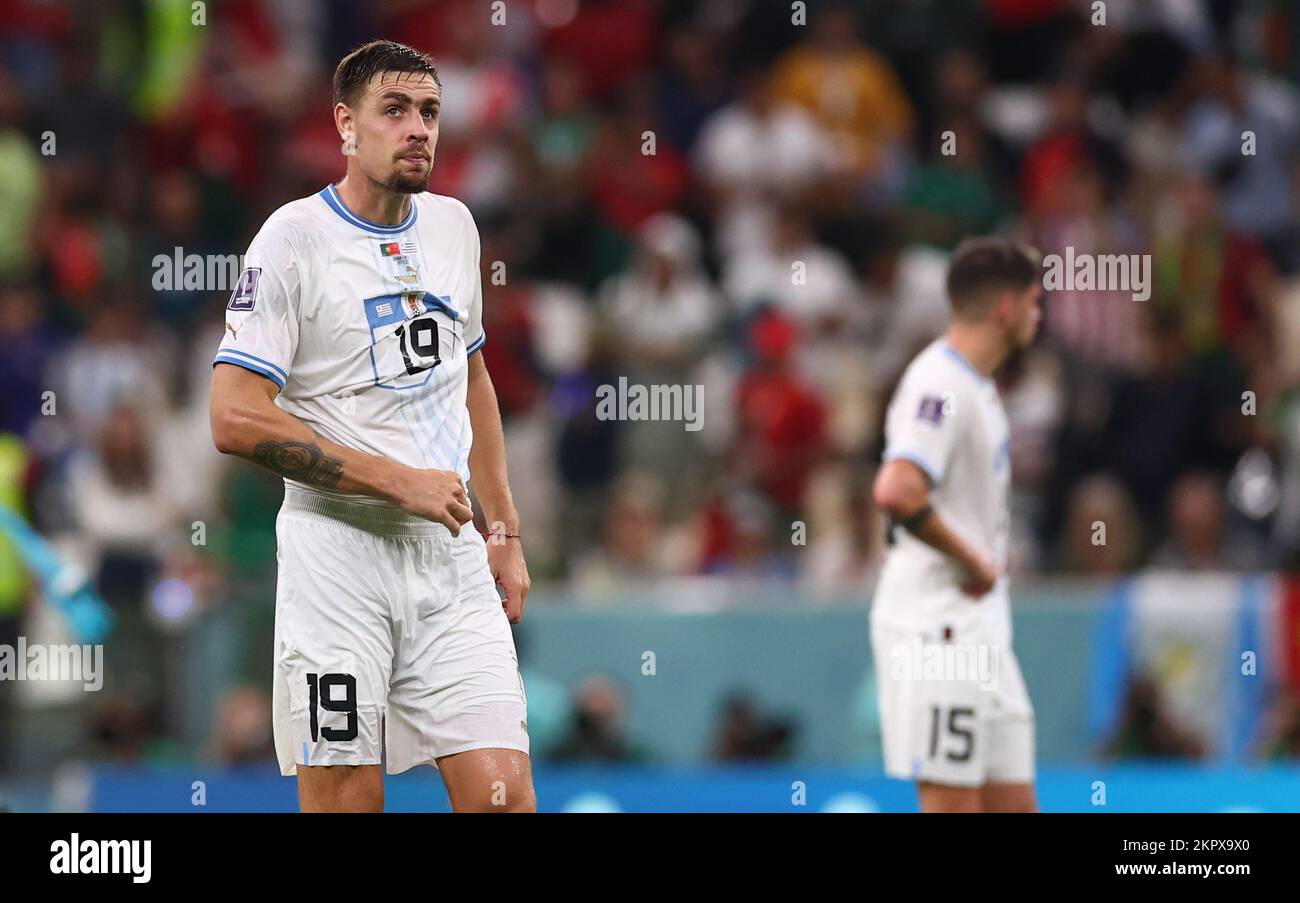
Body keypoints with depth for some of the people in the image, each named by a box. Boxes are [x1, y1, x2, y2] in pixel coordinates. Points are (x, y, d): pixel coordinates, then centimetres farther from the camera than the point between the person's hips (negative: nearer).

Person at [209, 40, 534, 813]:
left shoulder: (453, 226, 12)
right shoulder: (295, 238, -7)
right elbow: (236, 420, -14)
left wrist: (505, 532, 18)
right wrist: (400, 481, -15)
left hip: (450, 549, 5)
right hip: (339, 554, -5)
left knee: (504, 794, -7)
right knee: (345, 800, -5)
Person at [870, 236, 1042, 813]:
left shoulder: (975, 386, 17)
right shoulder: (942, 385, -15)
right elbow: (896, 494, -29)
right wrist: (972, 559, -19)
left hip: (979, 631, 10)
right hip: (936, 629, -10)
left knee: (1013, 807, 7)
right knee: (952, 805, -9)